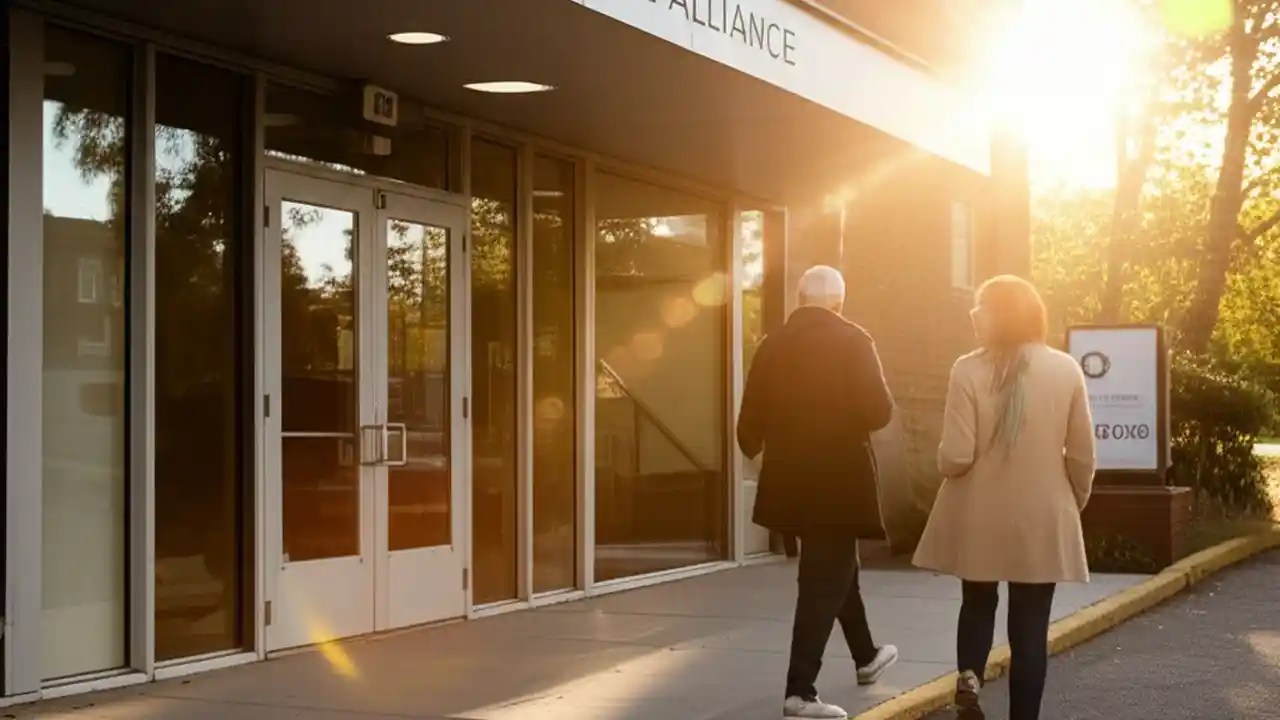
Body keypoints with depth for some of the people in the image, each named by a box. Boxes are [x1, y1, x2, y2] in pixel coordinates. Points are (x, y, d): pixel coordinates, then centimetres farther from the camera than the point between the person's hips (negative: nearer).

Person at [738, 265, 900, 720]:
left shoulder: (773, 345, 3)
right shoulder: (852, 341, -10)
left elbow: (752, 414, 5)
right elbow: (878, 411, -16)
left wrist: (753, 446, 26)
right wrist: (851, 419, 7)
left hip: (791, 477, 6)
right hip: (839, 476, -6)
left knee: (836, 567, 24)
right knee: (825, 580, 0)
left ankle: (865, 657, 41)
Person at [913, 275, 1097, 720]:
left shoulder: (969, 370, -12)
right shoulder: (1066, 370, -5)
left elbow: (955, 457, -15)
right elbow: (1082, 456, -1)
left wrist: (945, 462, 8)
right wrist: (1075, 502, 15)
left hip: (979, 518, -1)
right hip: (1042, 520, 1)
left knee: (978, 604, 21)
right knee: (1030, 624, 8)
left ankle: (969, 677, 0)